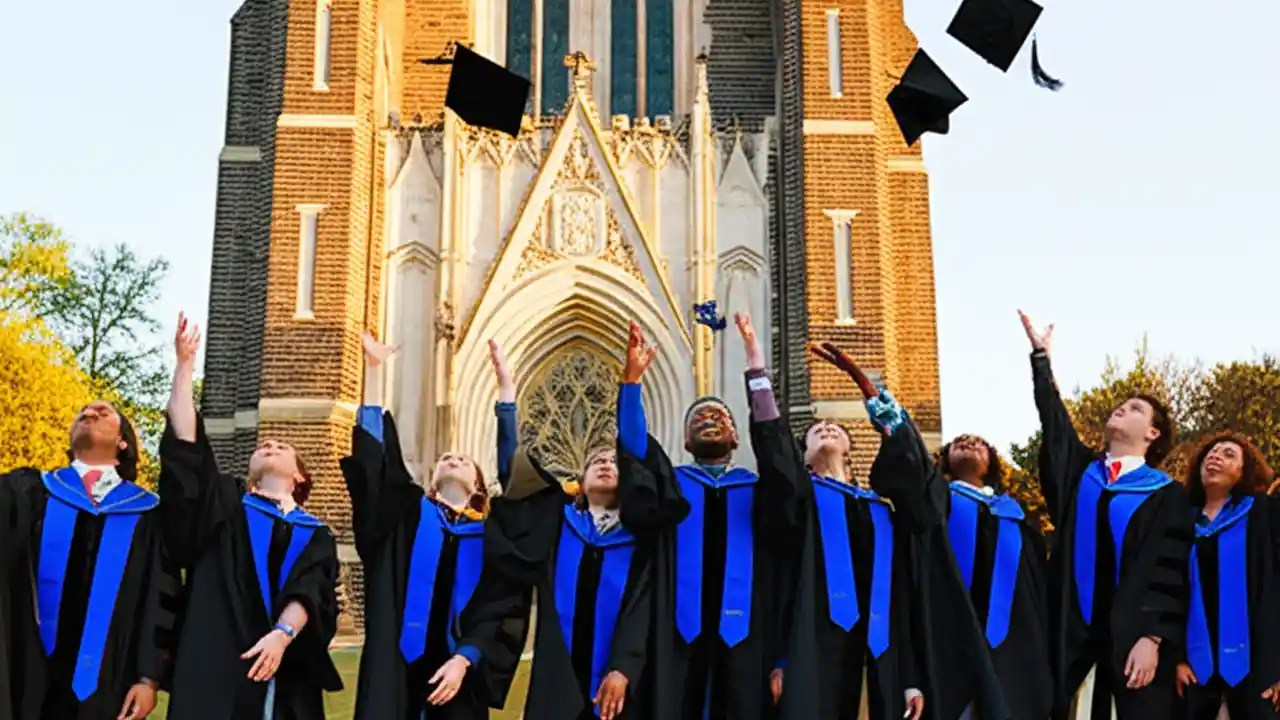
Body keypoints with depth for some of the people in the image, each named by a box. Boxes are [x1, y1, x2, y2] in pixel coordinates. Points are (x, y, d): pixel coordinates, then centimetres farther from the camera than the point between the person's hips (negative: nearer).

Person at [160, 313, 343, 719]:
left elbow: (310, 591, -1)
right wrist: (185, 365, 2)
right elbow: (186, 446, 5)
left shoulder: (315, 534, 17)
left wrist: (282, 634, -21)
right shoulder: (226, 505, 17)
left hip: (286, 679, 1)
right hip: (217, 667, -1)